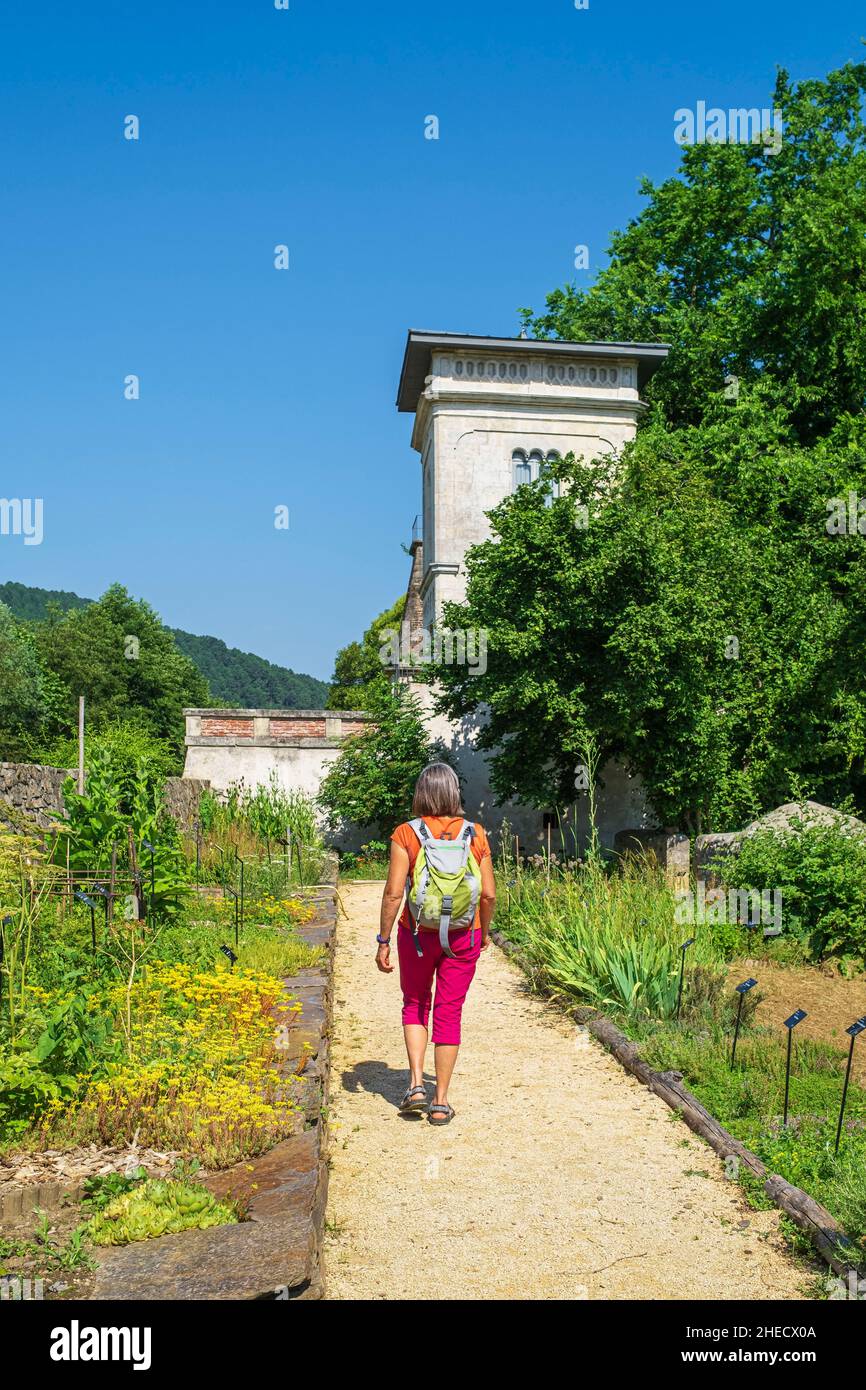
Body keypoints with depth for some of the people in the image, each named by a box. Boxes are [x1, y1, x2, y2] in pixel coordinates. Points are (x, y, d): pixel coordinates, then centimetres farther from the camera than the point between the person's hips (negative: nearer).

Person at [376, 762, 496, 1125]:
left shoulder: (406, 834, -9)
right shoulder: (475, 834, -4)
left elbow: (393, 892, -12)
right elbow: (489, 894, -2)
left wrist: (383, 941, -3)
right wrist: (484, 931, 15)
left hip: (417, 935, -1)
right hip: (462, 937, 1)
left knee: (415, 1006, 21)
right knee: (449, 1014, 10)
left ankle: (416, 1084, 10)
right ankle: (440, 1103, 15)